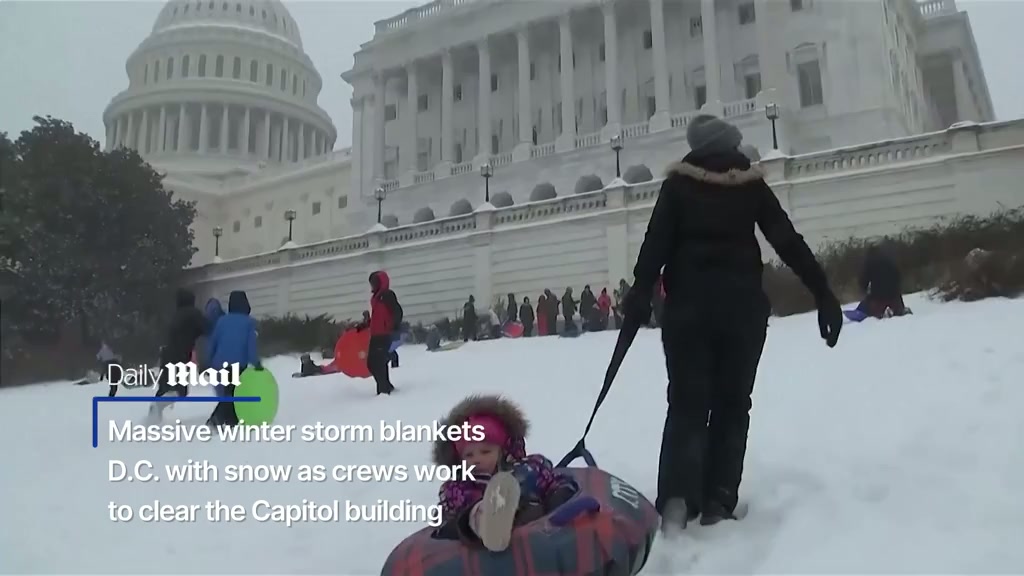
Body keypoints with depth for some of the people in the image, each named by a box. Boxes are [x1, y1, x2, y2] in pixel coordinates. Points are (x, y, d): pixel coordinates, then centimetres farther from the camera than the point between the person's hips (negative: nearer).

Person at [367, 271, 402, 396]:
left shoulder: (388, 295, -7)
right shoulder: (375, 297, 20)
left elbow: (397, 311, -15)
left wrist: (396, 328, -22)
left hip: (385, 335, -9)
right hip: (375, 335, 9)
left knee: (378, 363, -13)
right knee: (371, 363, 10)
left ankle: (384, 389, -9)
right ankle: (387, 386, 22)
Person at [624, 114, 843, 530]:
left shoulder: (679, 183, 5)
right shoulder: (751, 183, 9)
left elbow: (656, 241, -6)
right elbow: (789, 242, 4)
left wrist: (640, 295, -11)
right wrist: (824, 295, 2)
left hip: (688, 304, -1)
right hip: (742, 304, 1)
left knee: (687, 402, 2)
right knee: (732, 403, 8)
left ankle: (677, 497, -15)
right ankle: (717, 503, 4)